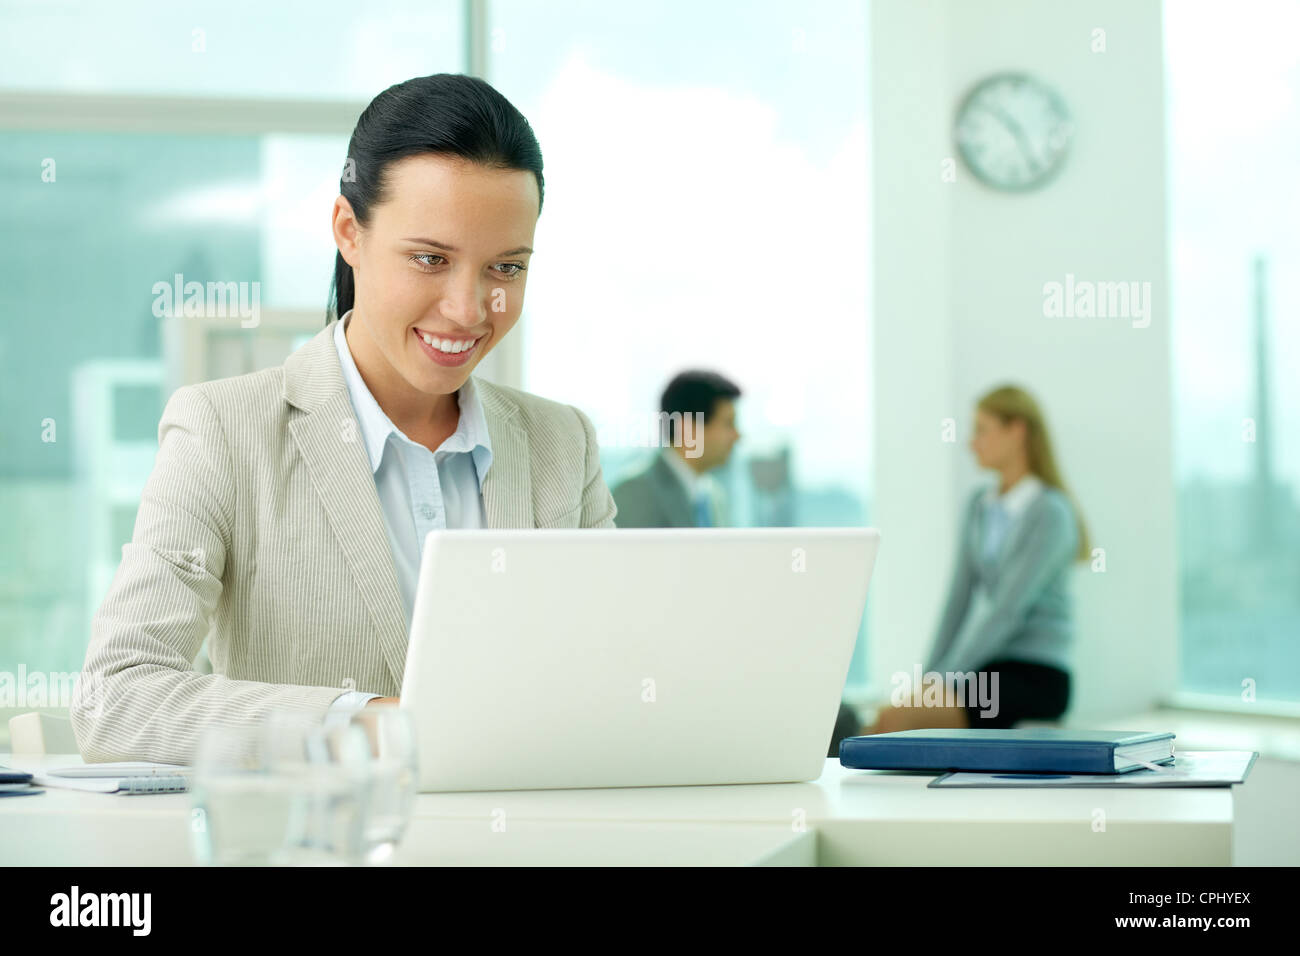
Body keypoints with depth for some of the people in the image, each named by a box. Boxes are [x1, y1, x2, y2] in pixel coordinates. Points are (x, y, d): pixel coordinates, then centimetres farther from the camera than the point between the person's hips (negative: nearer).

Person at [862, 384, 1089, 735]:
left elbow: (1010, 609, -16)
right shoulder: (978, 507, 15)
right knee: (881, 717, -19)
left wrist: (945, 679, -20)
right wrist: (928, 676, 1)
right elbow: (960, 599, 12)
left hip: (1036, 678, -7)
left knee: (896, 718, -28)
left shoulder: (1050, 512, -9)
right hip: (984, 667, 7)